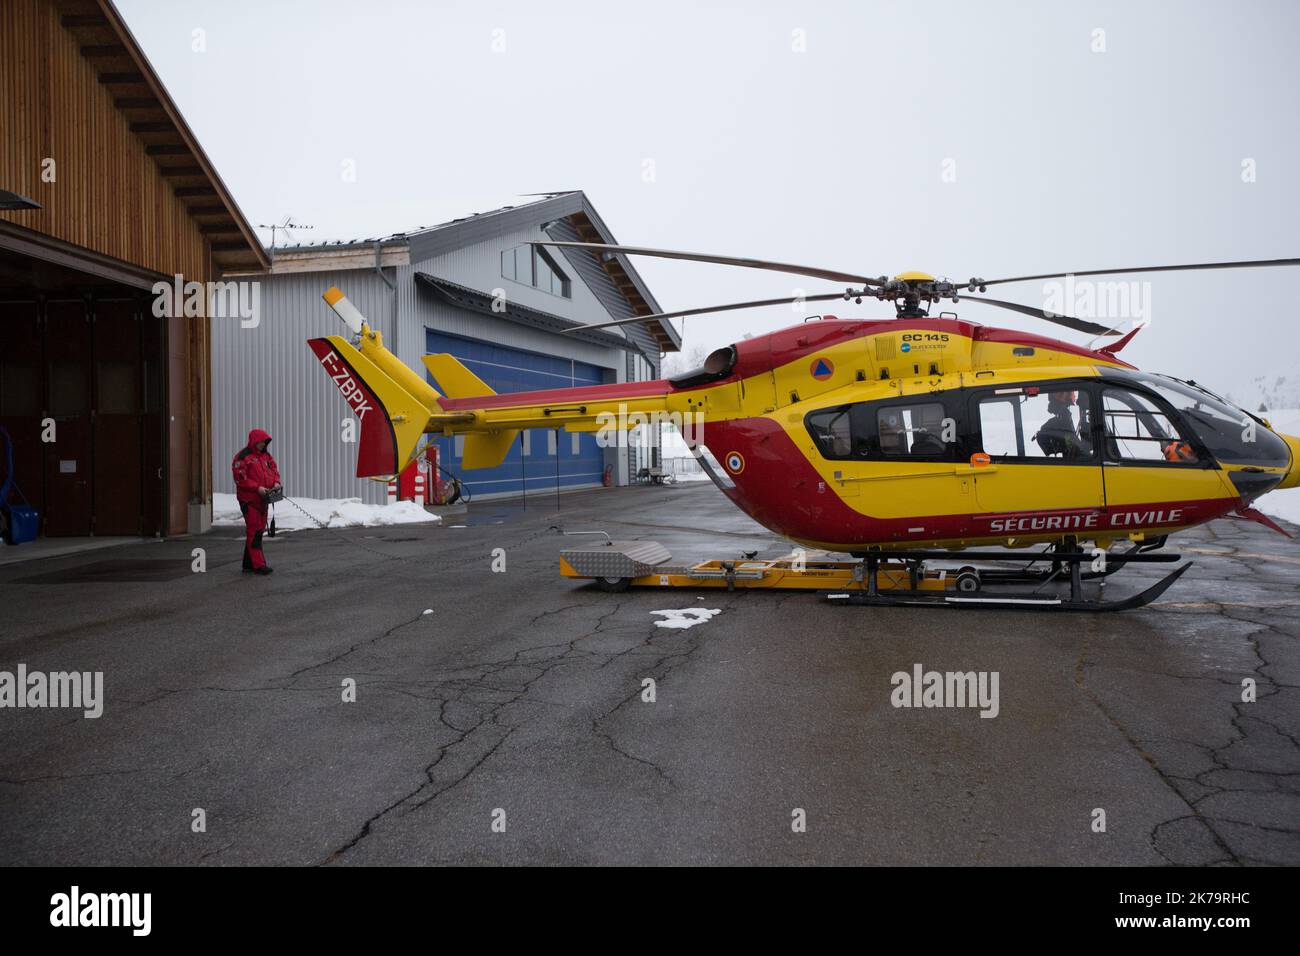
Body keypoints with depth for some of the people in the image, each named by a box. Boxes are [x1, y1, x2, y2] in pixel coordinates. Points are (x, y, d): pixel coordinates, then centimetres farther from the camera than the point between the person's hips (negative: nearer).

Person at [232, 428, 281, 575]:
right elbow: (240, 478, -15)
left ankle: (249, 564, 20)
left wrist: (276, 482, -4)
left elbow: (274, 469, 17)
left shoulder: (266, 455, 14)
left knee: (259, 530, 12)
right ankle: (258, 564, -11)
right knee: (254, 531, -10)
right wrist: (257, 488, -21)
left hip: (263, 499, 8)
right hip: (249, 499, -8)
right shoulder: (242, 457, -10)